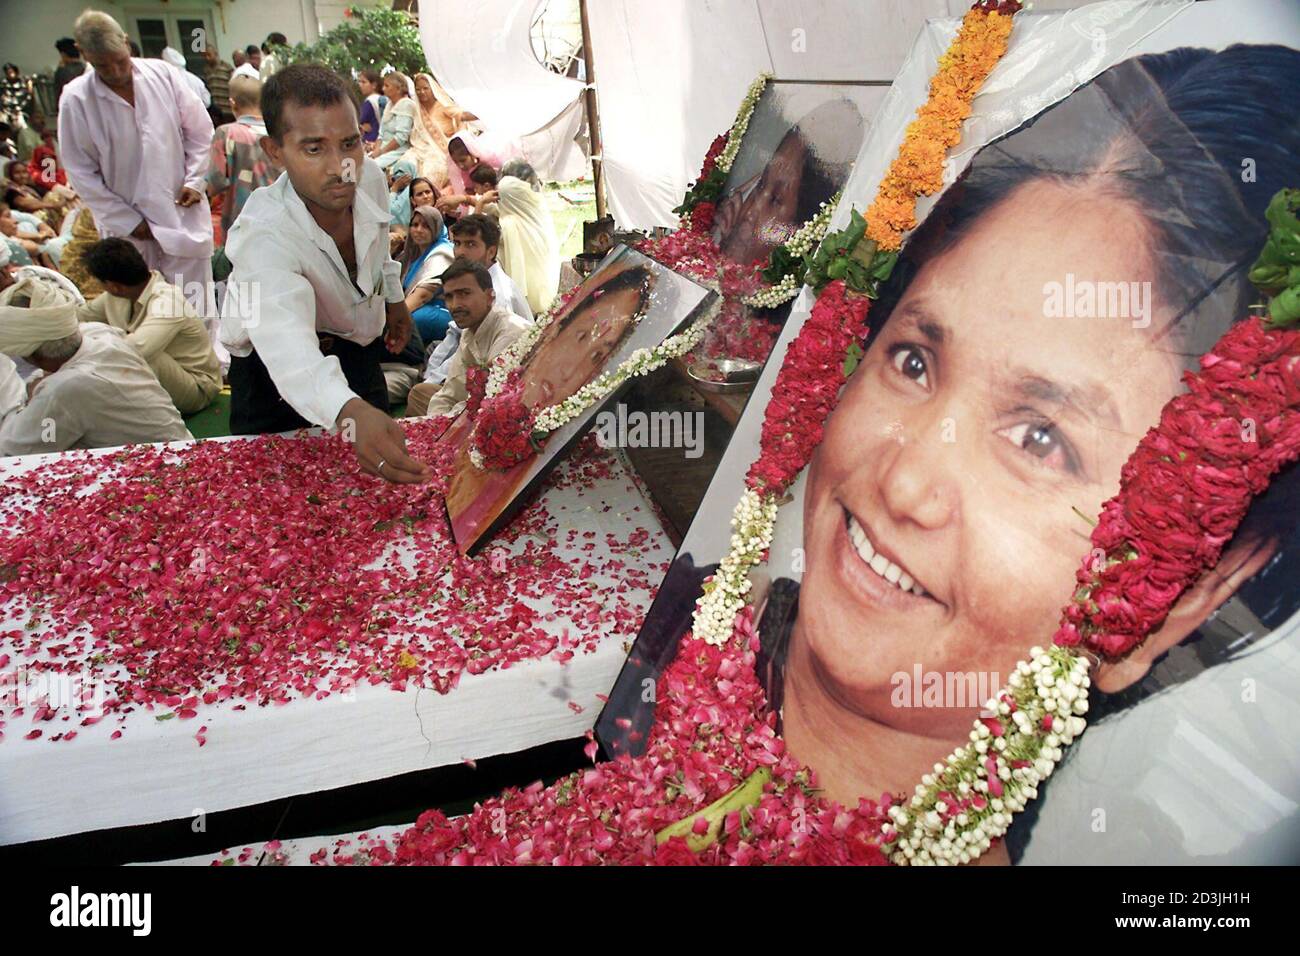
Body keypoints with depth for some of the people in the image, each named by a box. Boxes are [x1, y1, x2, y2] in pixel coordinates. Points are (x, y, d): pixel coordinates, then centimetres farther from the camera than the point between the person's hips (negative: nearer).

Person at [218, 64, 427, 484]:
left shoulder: (370, 177, -21)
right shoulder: (262, 236, -40)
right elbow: (290, 351, -57)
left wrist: (393, 296, 18)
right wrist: (351, 412, -75)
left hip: (360, 343, 5)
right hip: (276, 371, -5)